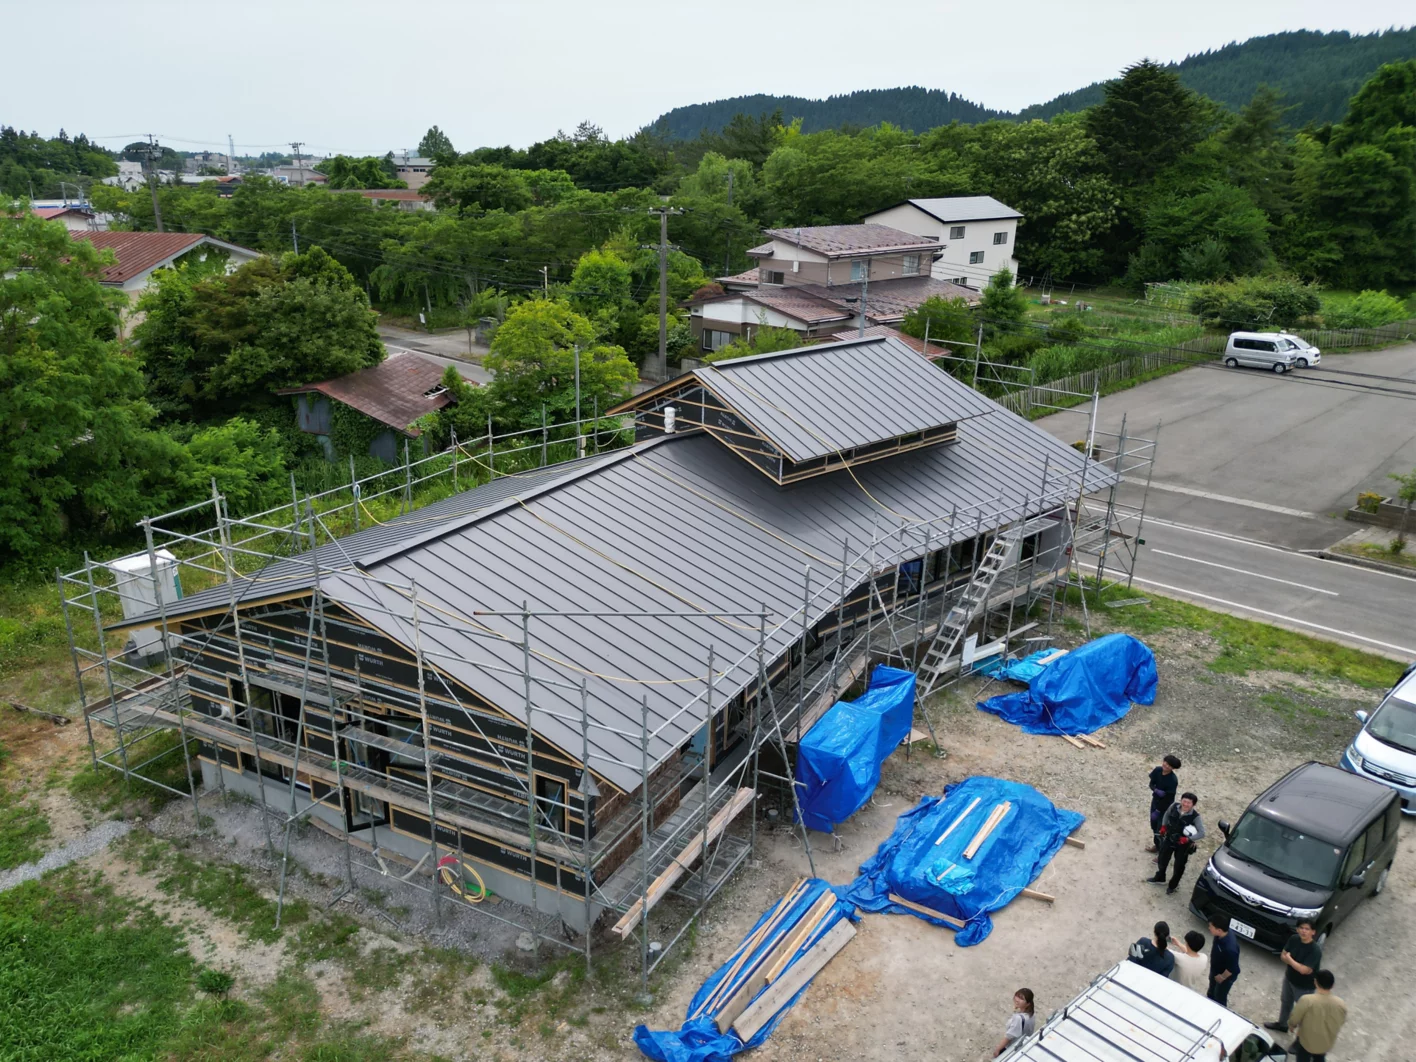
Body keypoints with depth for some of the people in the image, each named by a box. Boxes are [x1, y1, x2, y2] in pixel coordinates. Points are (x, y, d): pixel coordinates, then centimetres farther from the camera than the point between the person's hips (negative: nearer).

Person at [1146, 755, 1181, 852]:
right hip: (1155, 800, 6)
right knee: (1154, 825, 21)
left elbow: (1169, 798, -23)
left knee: (1161, 829, 4)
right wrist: (1156, 790, -27)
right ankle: (1157, 845, 42)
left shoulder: (1173, 780, -30)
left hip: (1165, 805, -6)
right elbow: (1151, 783, -3)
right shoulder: (1157, 770, -14)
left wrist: (1158, 811, -17)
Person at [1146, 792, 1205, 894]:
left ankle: (1173, 885, 40)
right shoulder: (1174, 807, -14)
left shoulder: (1195, 817, -25)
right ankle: (1159, 878, 48)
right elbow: (1167, 815, 9)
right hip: (1169, 840, 4)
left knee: (1179, 866, 15)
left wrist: (1188, 839, -33)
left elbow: (1202, 833, -27)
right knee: (1162, 860, 21)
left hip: (1183, 845, -4)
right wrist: (1163, 826, 2)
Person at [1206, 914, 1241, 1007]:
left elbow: (1232, 968, -30)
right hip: (1215, 970, 7)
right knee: (1211, 992, 32)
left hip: (1225, 976, -7)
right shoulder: (1220, 935, -21)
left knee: (1219, 997, 20)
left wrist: (1222, 977, -14)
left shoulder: (1230, 948, -45)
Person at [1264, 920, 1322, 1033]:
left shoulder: (1315, 950, -31)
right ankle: (1282, 1024, 50)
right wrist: (1298, 965, -22)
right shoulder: (1294, 939, -14)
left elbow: (1303, 970, -32)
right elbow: (1283, 955, -6)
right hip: (1289, 978, 7)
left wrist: (1289, 958, -18)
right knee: (1285, 1002, 27)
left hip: (1304, 986, -7)